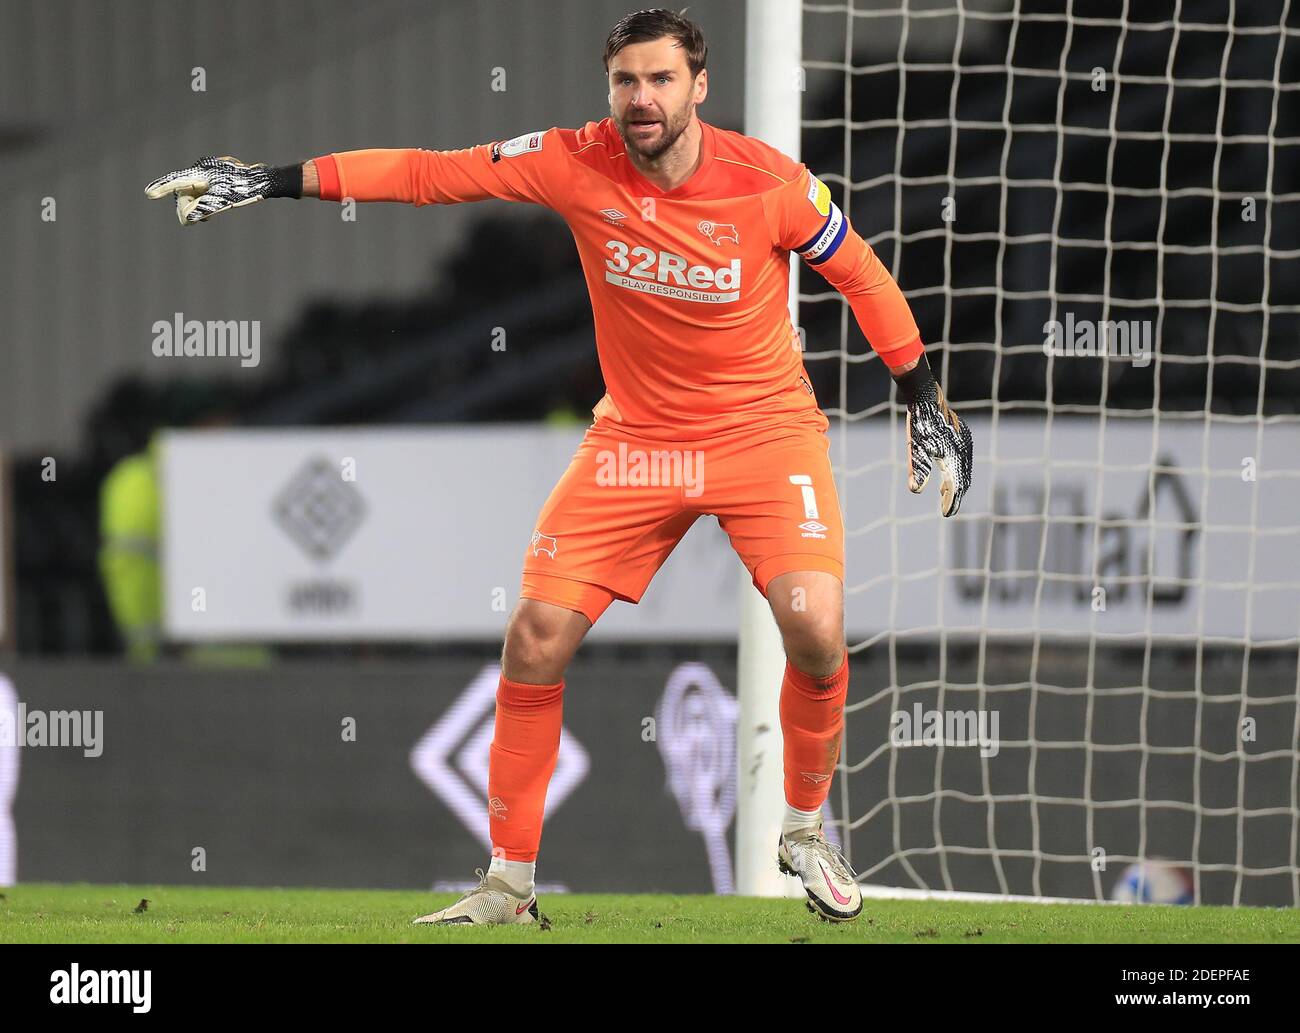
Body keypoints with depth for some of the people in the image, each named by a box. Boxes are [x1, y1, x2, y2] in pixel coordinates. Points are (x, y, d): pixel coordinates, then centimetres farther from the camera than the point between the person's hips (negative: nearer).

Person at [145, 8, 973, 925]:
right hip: (637, 430, 2)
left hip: (765, 426, -2)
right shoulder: (579, 164, -13)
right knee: (536, 636, -8)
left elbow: (862, 273, 0)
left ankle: (807, 831, 5)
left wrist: (925, 399, 2)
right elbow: (428, 174, -8)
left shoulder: (770, 184, -16)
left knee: (814, 624, -23)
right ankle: (510, 883, 5)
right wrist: (271, 181, -10)